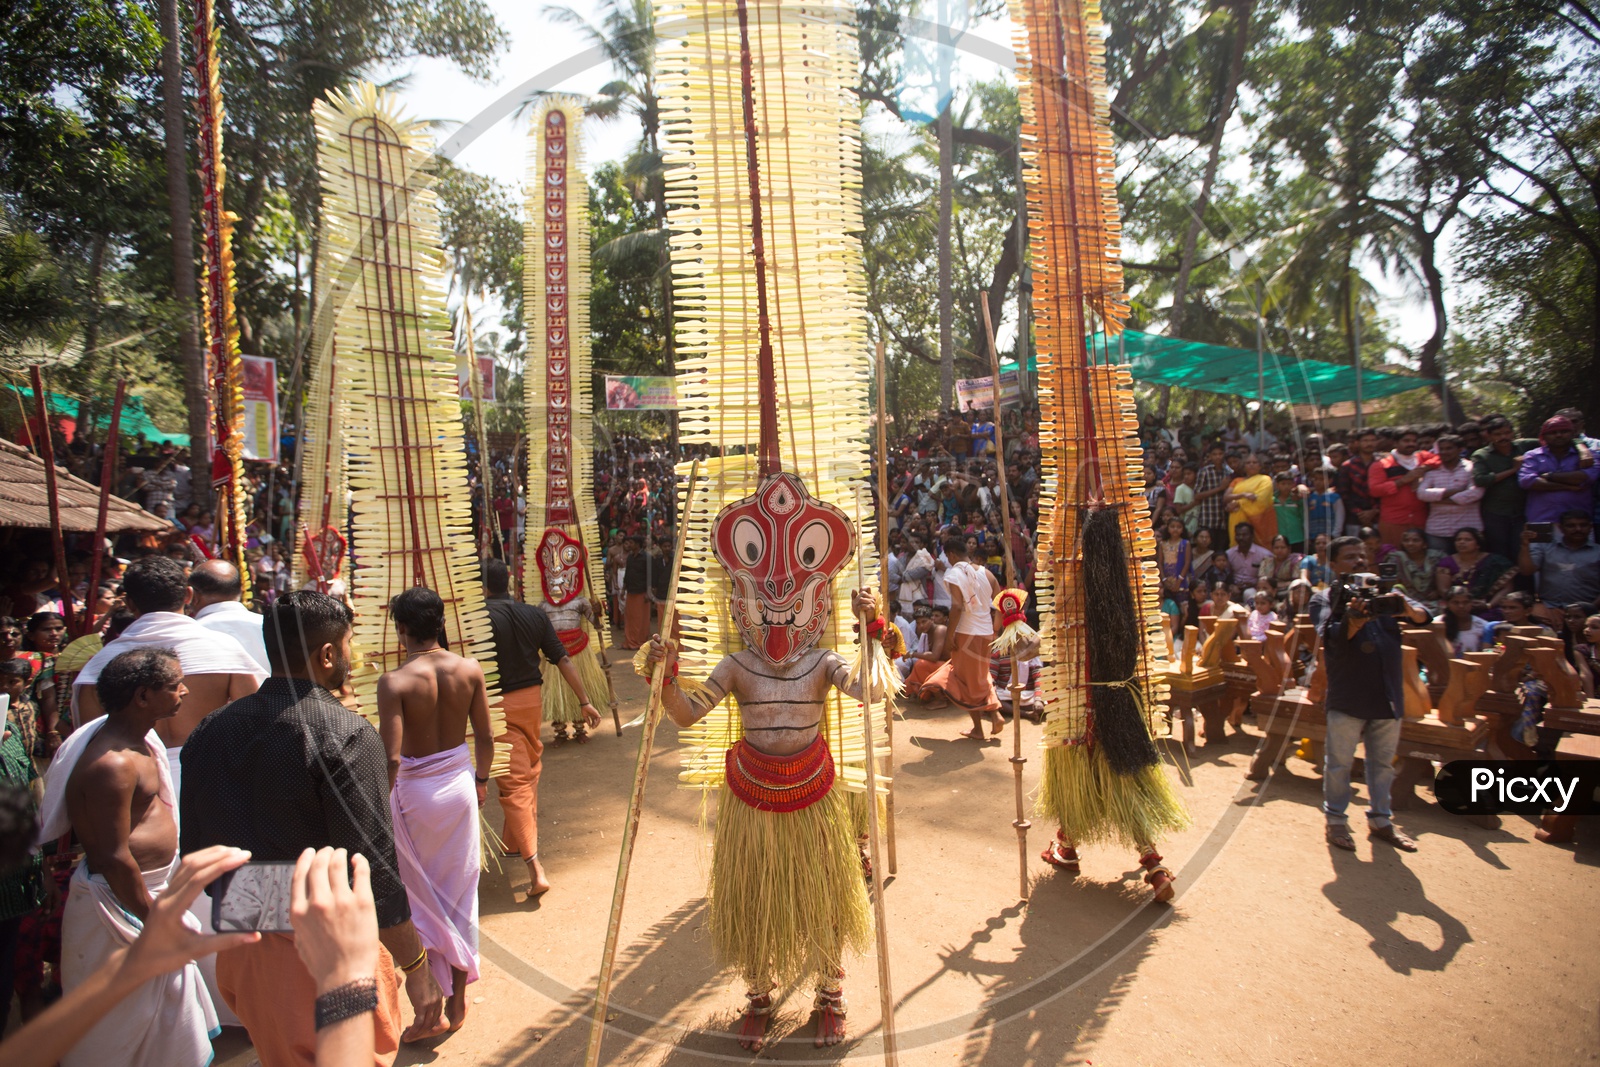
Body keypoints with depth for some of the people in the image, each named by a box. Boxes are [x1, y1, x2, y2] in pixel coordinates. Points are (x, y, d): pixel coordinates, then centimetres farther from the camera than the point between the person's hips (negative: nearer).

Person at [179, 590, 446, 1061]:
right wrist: (417, 969, -14)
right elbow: (373, 870, -23)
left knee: (281, 1056, 27)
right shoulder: (346, 736, -21)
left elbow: (195, 851, 8)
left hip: (238, 950, 7)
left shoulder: (208, 732, 0)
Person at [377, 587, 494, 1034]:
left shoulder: (395, 681, -19)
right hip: (459, 783, 4)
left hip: (415, 789, -3)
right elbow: (485, 737, 0)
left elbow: (391, 756, -21)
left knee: (420, 892, 16)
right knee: (459, 888, 16)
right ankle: (458, 998, 28)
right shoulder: (470, 670, -8)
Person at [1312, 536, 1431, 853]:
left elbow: (1423, 616, -3)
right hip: (1348, 697, -4)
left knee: (1383, 762, 16)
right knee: (1339, 762, 4)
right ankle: (1336, 820, 17)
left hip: (1388, 695, 4)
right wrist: (1354, 620, -36)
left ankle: (1380, 820, 29)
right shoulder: (1324, 599, -1)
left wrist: (1408, 609, -27)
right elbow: (1330, 639, -17)